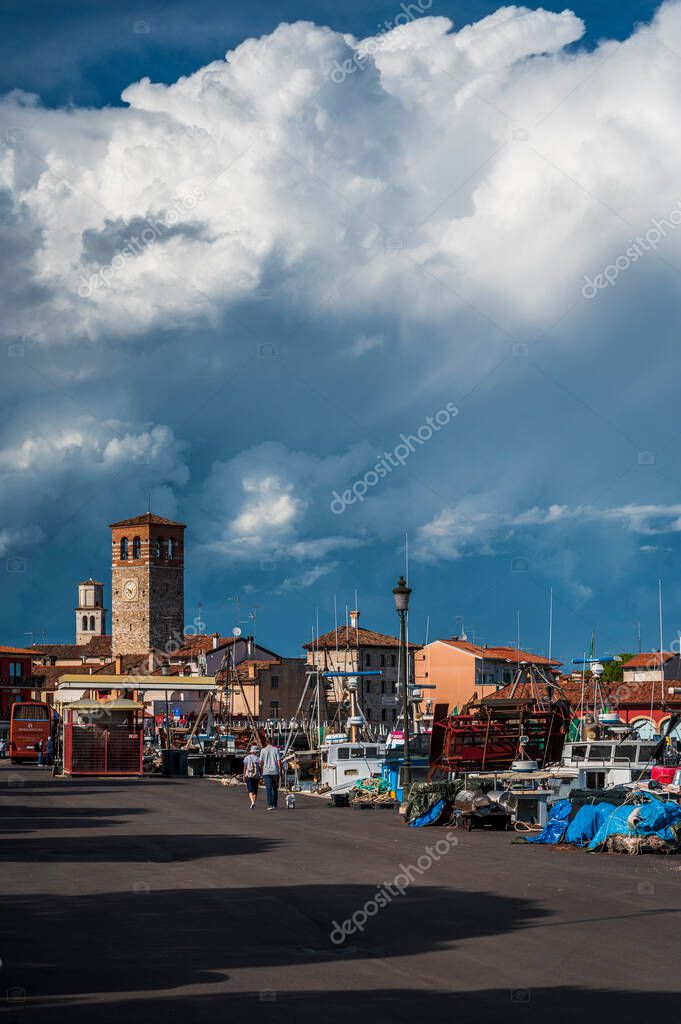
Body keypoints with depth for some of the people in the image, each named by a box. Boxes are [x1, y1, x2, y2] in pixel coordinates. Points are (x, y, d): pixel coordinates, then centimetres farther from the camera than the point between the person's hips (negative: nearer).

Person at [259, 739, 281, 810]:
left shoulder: (263, 750, 2)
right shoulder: (276, 749, 2)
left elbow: (261, 762, 2)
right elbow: (279, 761, -3)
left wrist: (262, 772, 13)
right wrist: (280, 770, 3)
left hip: (266, 772, -1)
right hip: (275, 771, 1)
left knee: (268, 789, -4)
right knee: (275, 788, 12)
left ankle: (270, 805, -14)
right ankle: (274, 804, 14)